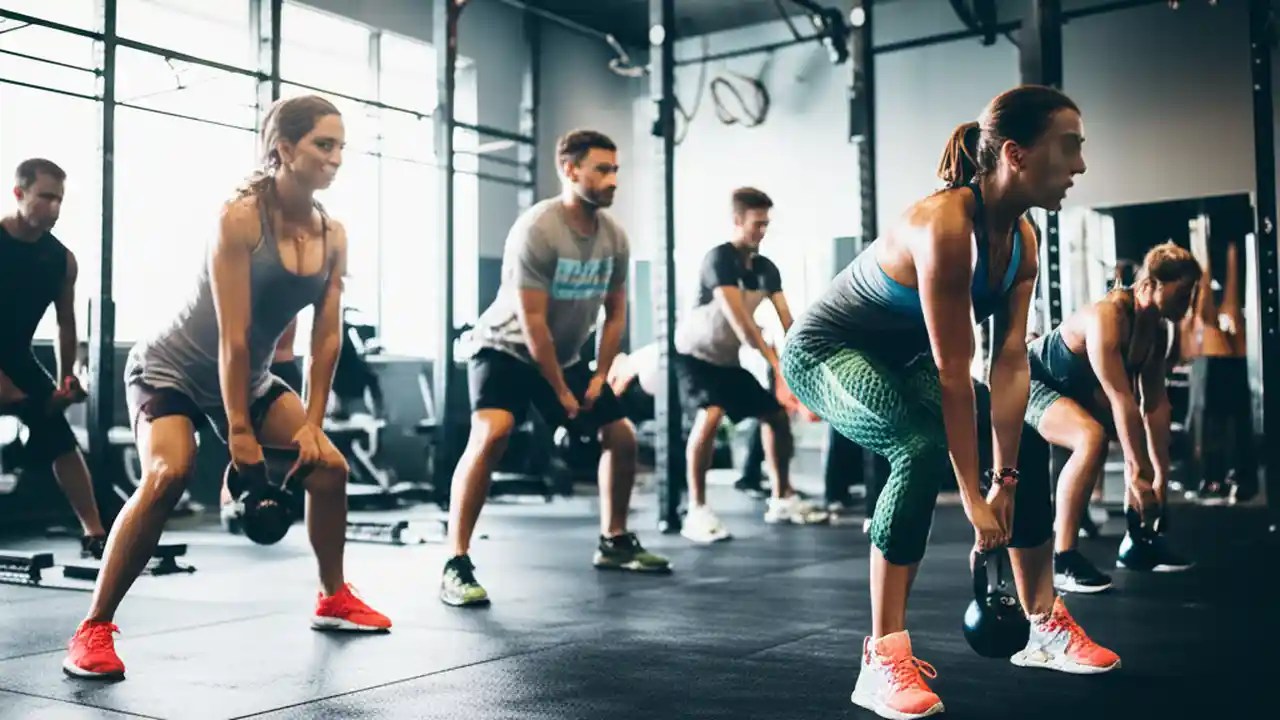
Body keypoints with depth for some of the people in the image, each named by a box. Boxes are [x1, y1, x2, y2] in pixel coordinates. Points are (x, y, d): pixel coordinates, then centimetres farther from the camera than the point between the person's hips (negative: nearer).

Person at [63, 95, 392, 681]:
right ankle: (93, 630, -18)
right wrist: (239, 433, -27)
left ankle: (334, 599, 20)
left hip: (249, 378, 7)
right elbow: (232, 336, -28)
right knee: (168, 473, -30)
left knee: (329, 465, 0)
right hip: (171, 368, -7)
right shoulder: (240, 217, -26)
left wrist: (311, 424, -9)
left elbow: (327, 337, -5)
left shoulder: (333, 236, -7)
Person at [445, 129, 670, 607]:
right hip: (506, 349, -8)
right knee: (492, 433, -31)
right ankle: (457, 565, -25)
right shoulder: (537, 230, -26)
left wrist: (598, 378, -1)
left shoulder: (614, 237, -4)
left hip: (565, 356, 8)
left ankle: (613, 542, 27)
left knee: (621, 436, 8)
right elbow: (532, 322, -25)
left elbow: (615, 313, 6)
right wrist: (561, 393, -19)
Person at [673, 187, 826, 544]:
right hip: (693, 355, -8)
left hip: (727, 360, 8)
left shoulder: (766, 268, 2)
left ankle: (782, 499, 24)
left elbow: (788, 321, -6)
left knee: (777, 414, 10)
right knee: (710, 415, -31)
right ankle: (697, 511, -25)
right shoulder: (718, 259, -21)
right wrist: (775, 362, -35)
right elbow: (739, 319, -31)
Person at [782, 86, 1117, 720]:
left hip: (901, 356, 9)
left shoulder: (1022, 238, -7)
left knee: (1022, 448, 4)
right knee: (922, 448, -33)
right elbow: (955, 376, -32)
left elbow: (1011, 362, -10)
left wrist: (1004, 478, -14)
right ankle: (884, 660, -27)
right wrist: (973, 497, -28)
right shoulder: (945, 225, -33)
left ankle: (1046, 629, 19)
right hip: (827, 350, -9)